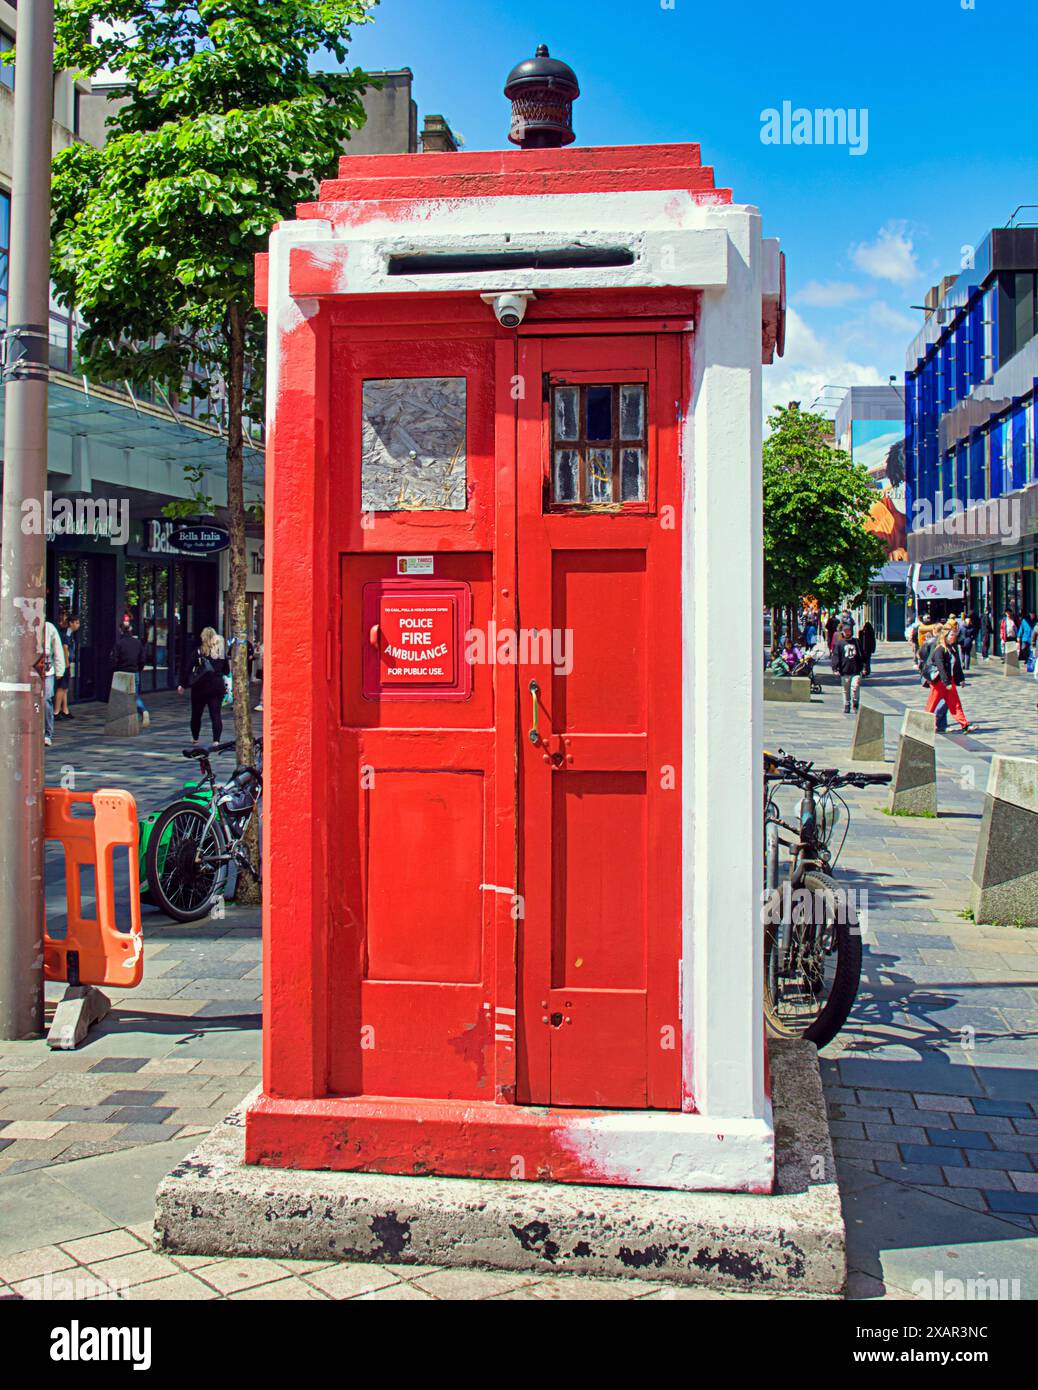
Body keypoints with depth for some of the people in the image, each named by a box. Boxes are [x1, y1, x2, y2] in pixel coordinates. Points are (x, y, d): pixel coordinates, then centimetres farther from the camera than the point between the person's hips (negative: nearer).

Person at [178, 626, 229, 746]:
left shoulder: (198, 651, -6)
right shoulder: (221, 652, 2)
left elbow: (187, 668, -7)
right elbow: (226, 670, 9)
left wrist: (183, 685, -2)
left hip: (200, 687, -2)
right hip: (217, 686, 2)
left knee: (196, 714, 15)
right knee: (216, 714, -2)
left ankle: (195, 738, 29)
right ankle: (216, 740, -14)